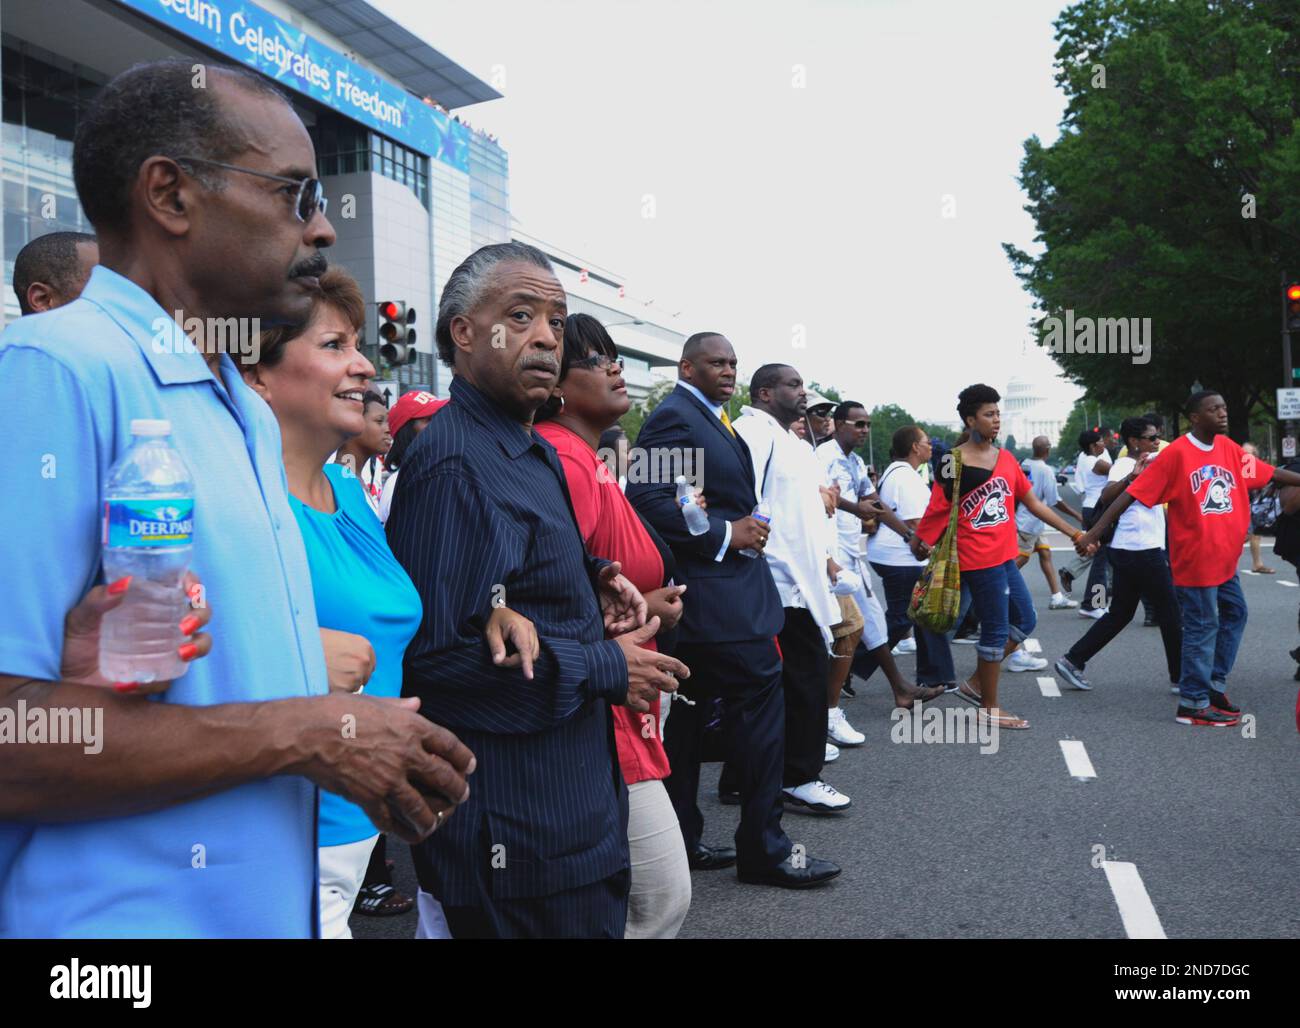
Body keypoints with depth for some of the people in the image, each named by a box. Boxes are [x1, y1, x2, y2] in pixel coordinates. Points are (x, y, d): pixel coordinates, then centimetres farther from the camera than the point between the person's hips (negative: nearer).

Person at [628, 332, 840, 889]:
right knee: (759, 703, -6)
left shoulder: (707, 417, 19)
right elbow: (647, 497, -23)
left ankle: (682, 841, 22)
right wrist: (725, 535, -18)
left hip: (705, 591, 10)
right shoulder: (674, 417, -12)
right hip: (716, 593, -10)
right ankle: (764, 848, 5)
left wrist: (747, 525, 9)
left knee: (689, 714, 13)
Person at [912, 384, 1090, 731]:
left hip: (1004, 557, 8)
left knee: (1025, 620, 13)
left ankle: (976, 683, 25)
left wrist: (1074, 533, 12)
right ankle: (989, 708, 13)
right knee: (996, 630, -1)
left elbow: (1033, 503, 13)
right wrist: (919, 542, -12)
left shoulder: (1006, 459, 9)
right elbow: (938, 509, -9)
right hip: (978, 559, -8)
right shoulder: (955, 462, -11)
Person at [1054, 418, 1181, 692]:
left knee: (1120, 614, 12)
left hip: (1129, 552, 9)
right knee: (1169, 613, 2)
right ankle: (1180, 676, 12)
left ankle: (1073, 660, 9)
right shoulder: (1125, 465, -14)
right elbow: (1105, 497, -32)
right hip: (1142, 551, -9)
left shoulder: (1152, 461, 14)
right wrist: (1131, 477, -47)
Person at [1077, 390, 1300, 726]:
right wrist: (1095, 530, -21)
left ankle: (1215, 683, 31)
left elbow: (1268, 473, 17)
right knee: (1202, 628, -1)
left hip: (1225, 558, 8)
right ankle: (1193, 704, 10)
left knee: (1234, 614, 17)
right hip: (1195, 559, -8)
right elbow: (1132, 494, -18)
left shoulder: (1229, 448, 6)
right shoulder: (1176, 453, -15)